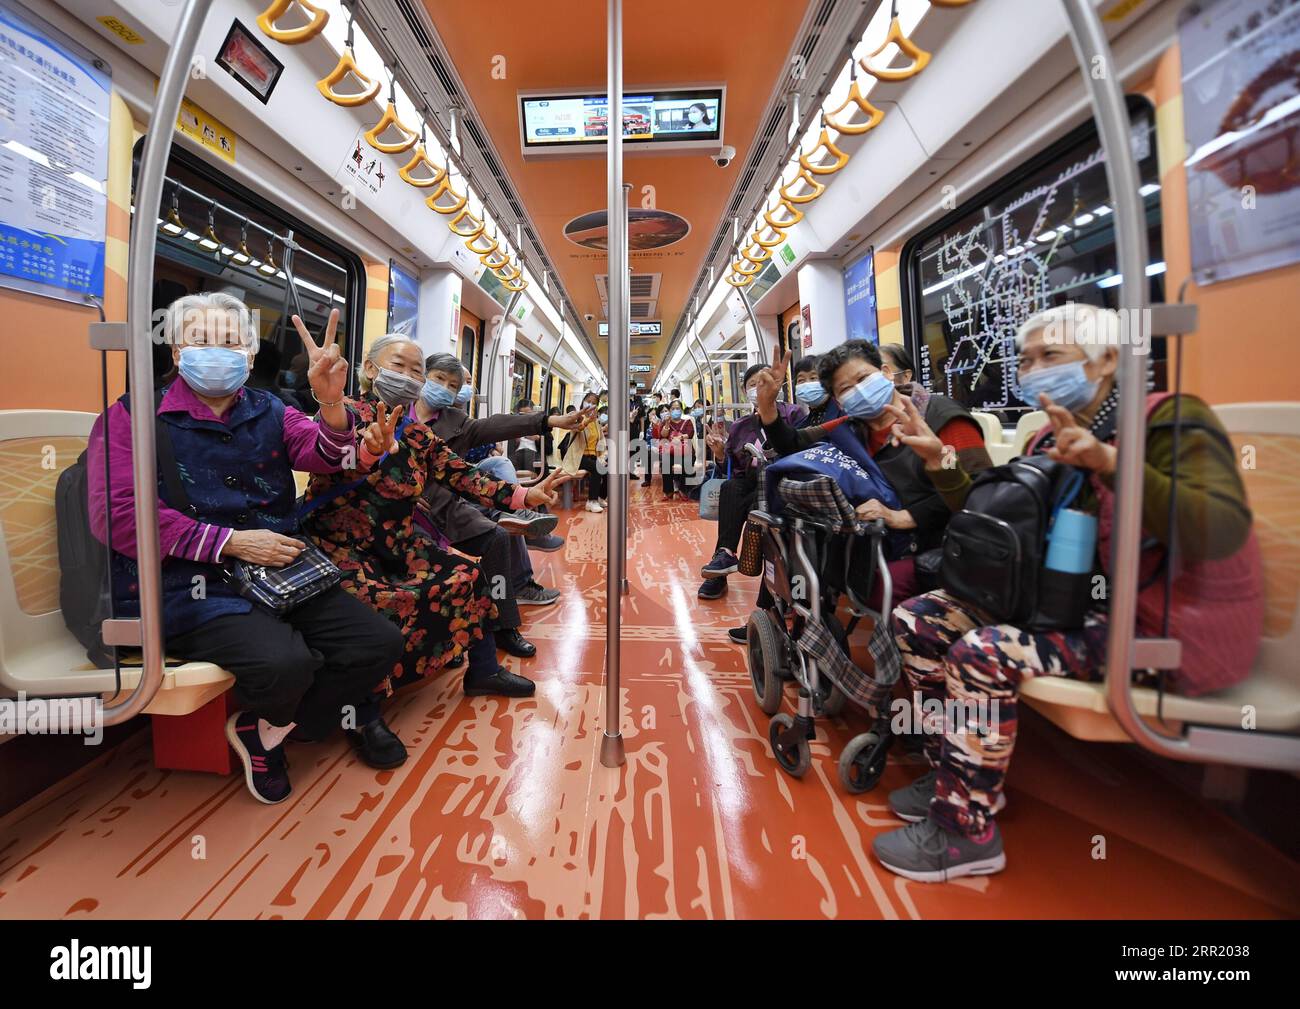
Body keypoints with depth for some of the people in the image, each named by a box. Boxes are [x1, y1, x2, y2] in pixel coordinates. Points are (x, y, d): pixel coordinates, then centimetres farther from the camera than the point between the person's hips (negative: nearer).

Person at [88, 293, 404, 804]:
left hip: (282, 570, 5)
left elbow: (326, 456, -5)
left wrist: (331, 402, -27)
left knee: (380, 642, -10)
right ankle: (267, 722, 10)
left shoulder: (269, 412, 14)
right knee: (284, 662, -31)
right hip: (188, 584, -4)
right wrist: (232, 542, -14)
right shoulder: (133, 416, 4)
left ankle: (263, 726, 13)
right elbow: (117, 515, -8)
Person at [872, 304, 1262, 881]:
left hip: (1163, 620, -7)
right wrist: (937, 459, -1)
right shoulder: (1048, 441, 8)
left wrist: (1110, 461, -38)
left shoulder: (1168, 419, -12)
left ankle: (964, 830, -7)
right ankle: (955, 778, 10)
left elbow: (1223, 531, -27)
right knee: (916, 620, -4)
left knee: (983, 653, -28)